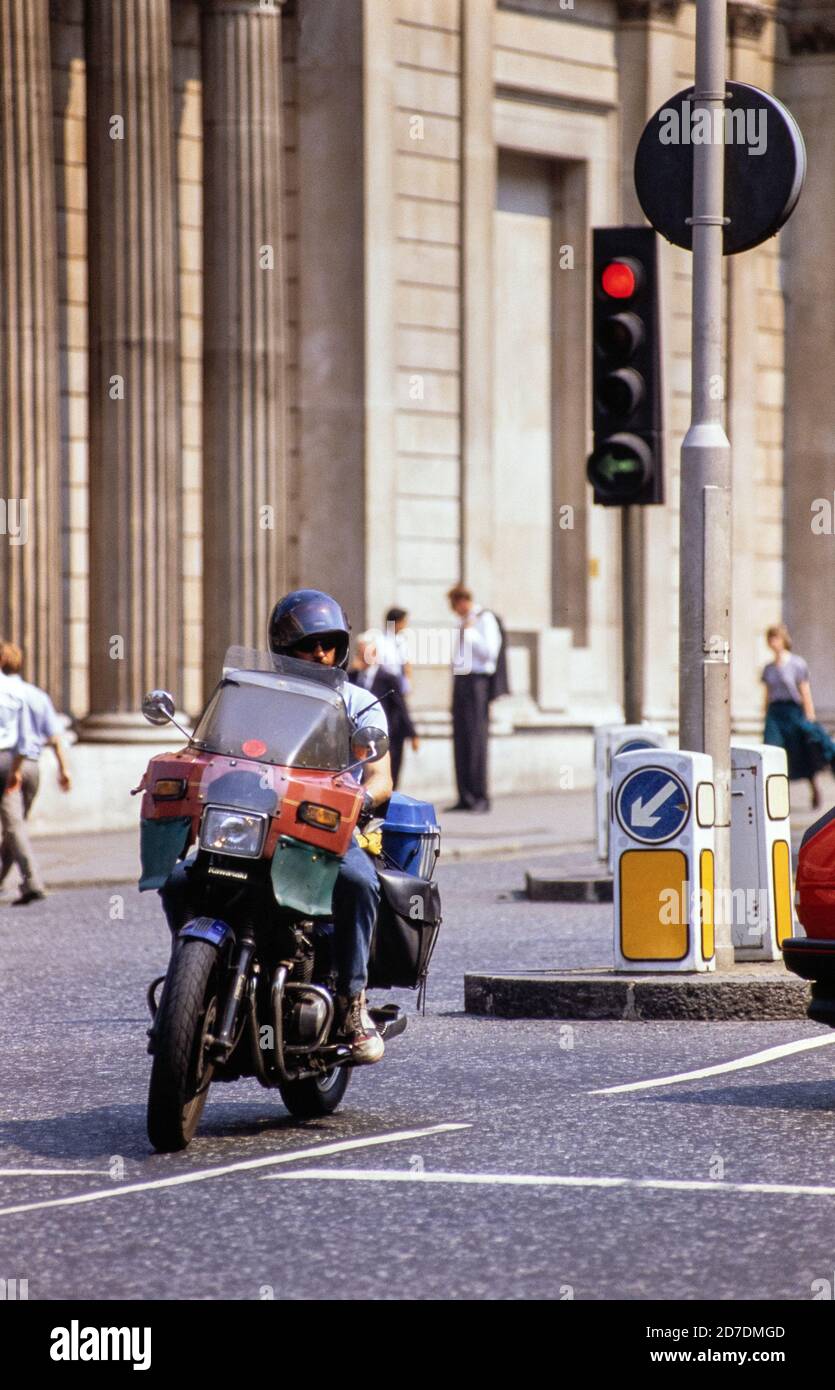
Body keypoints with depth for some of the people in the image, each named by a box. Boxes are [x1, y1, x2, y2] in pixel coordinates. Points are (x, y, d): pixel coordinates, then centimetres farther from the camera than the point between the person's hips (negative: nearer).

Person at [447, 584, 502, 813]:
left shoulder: (485, 619, -4)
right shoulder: (464, 623, 19)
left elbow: (489, 652, -15)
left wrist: (471, 633, -13)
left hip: (477, 682, -8)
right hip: (460, 681, 8)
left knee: (476, 740, -10)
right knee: (460, 740, 5)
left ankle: (480, 797, -9)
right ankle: (465, 797, 7)